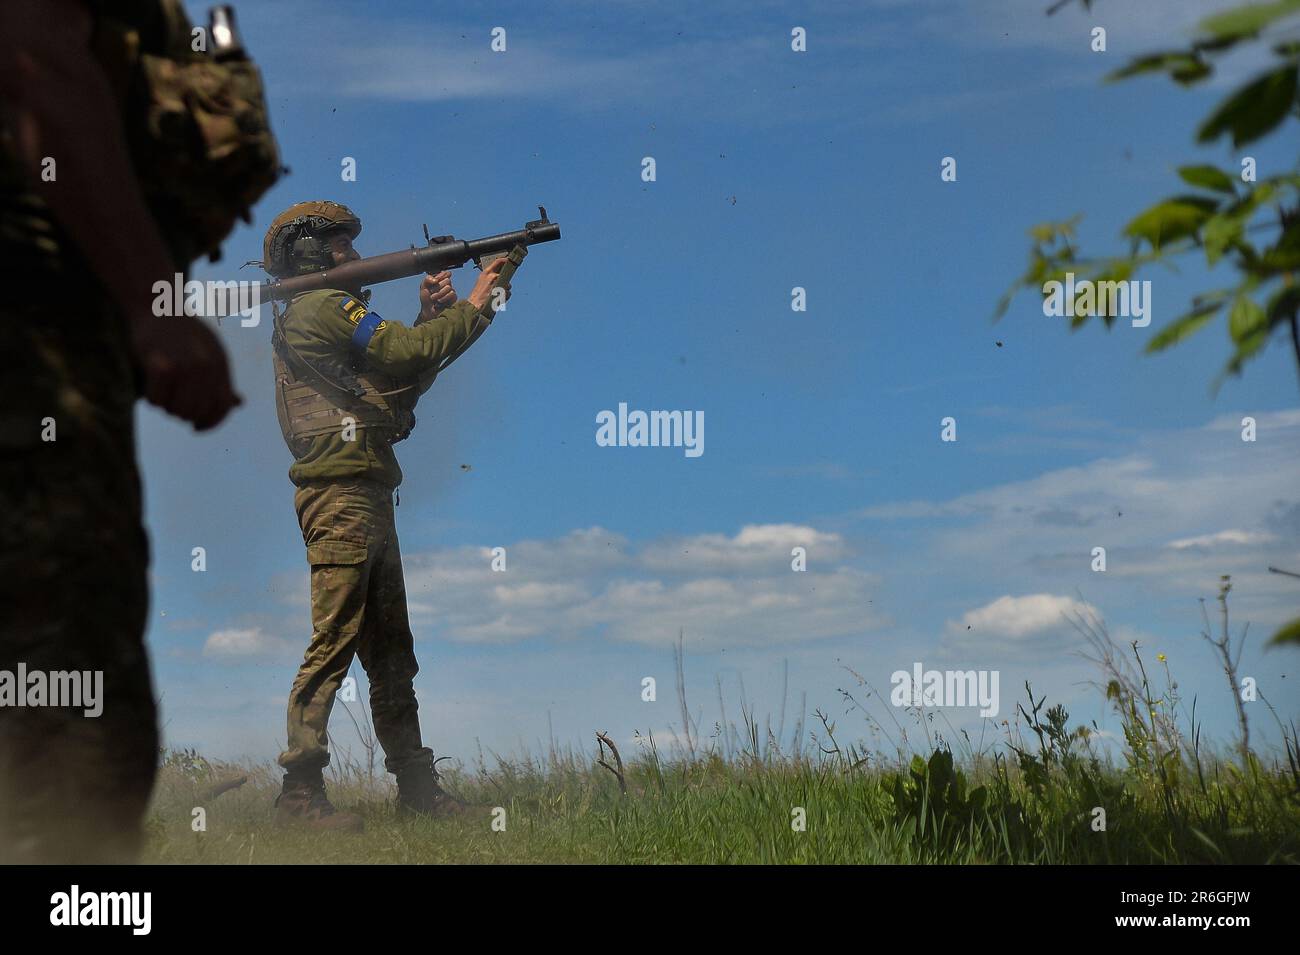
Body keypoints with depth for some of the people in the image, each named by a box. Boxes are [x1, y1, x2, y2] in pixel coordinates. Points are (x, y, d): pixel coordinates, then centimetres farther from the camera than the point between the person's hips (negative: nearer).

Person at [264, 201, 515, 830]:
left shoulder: (322, 315, 24)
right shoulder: (320, 307, -7)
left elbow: (403, 379, 23)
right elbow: (401, 351, -16)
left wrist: (430, 316, 13)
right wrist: (474, 308, -5)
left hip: (369, 499, 11)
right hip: (340, 495, -11)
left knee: (391, 654, 11)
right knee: (334, 645, -12)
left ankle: (417, 787, 16)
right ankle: (299, 794, -10)